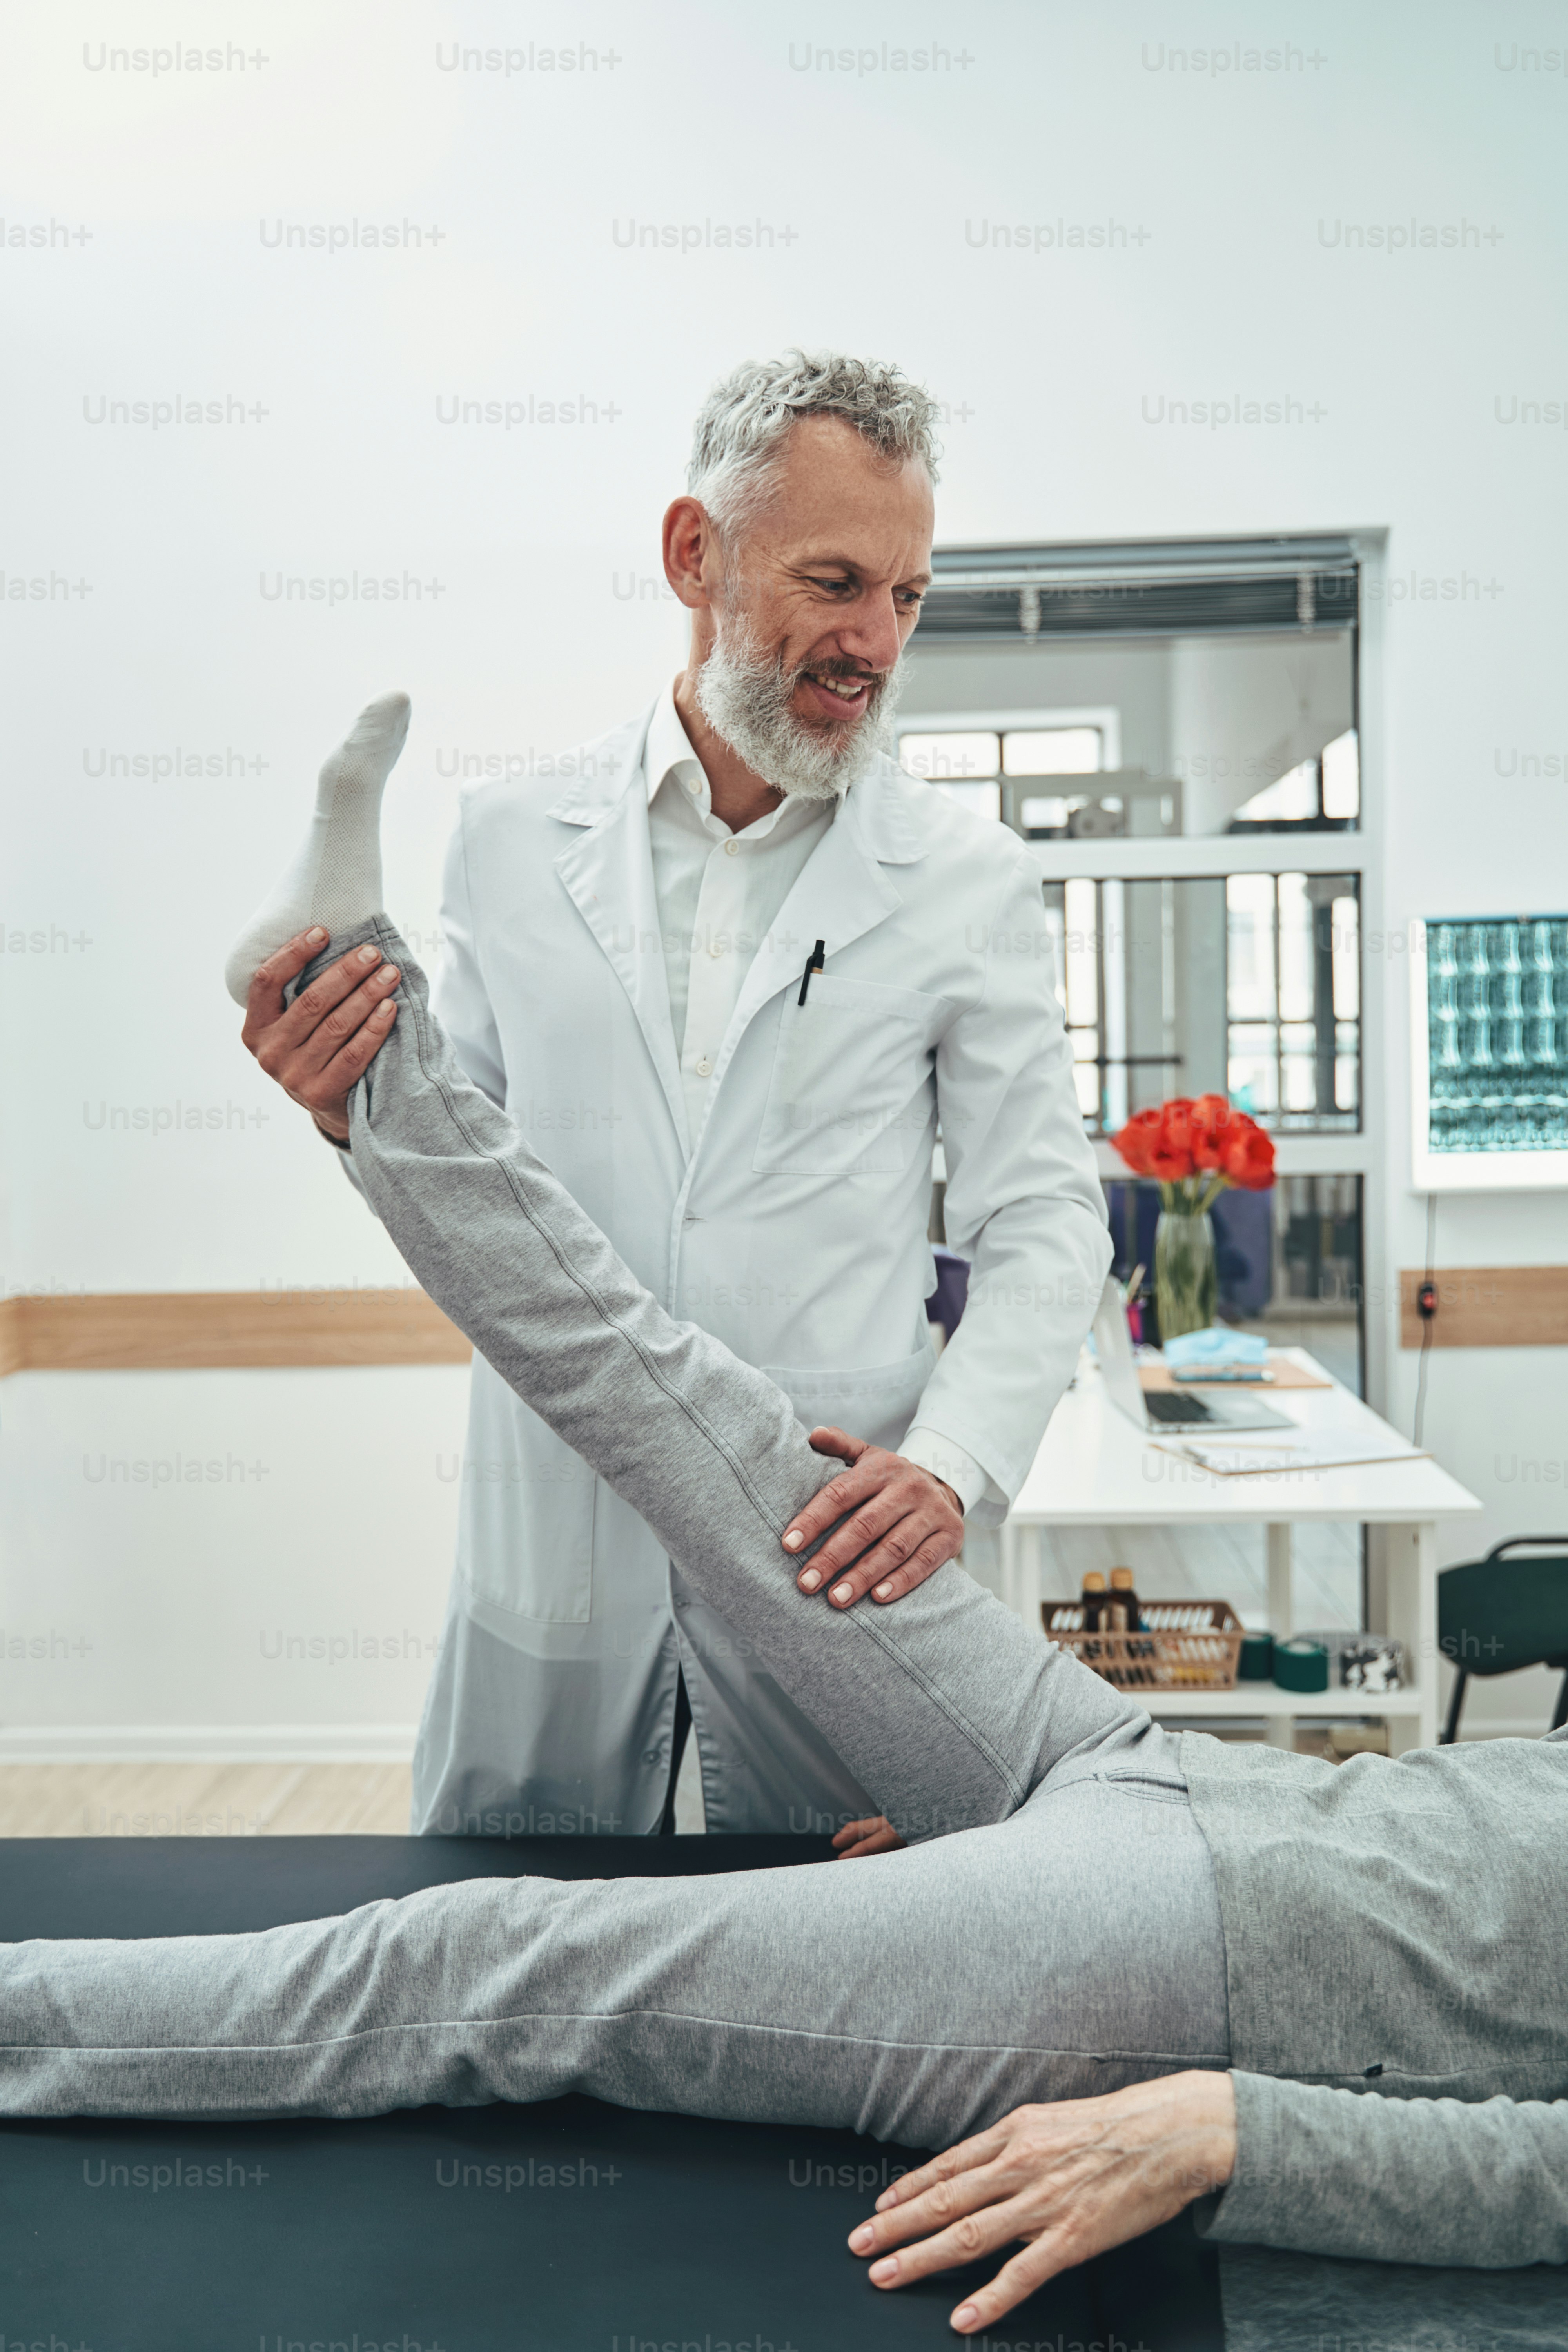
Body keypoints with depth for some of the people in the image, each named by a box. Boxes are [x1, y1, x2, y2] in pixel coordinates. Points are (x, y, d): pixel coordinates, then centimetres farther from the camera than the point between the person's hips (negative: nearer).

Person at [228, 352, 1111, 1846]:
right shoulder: (511, 835, 1)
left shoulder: (970, 880, -2)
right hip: (550, 1550, 1)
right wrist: (357, 1107, -14)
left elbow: (1043, 1223, -1)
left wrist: (954, 1459, -16)